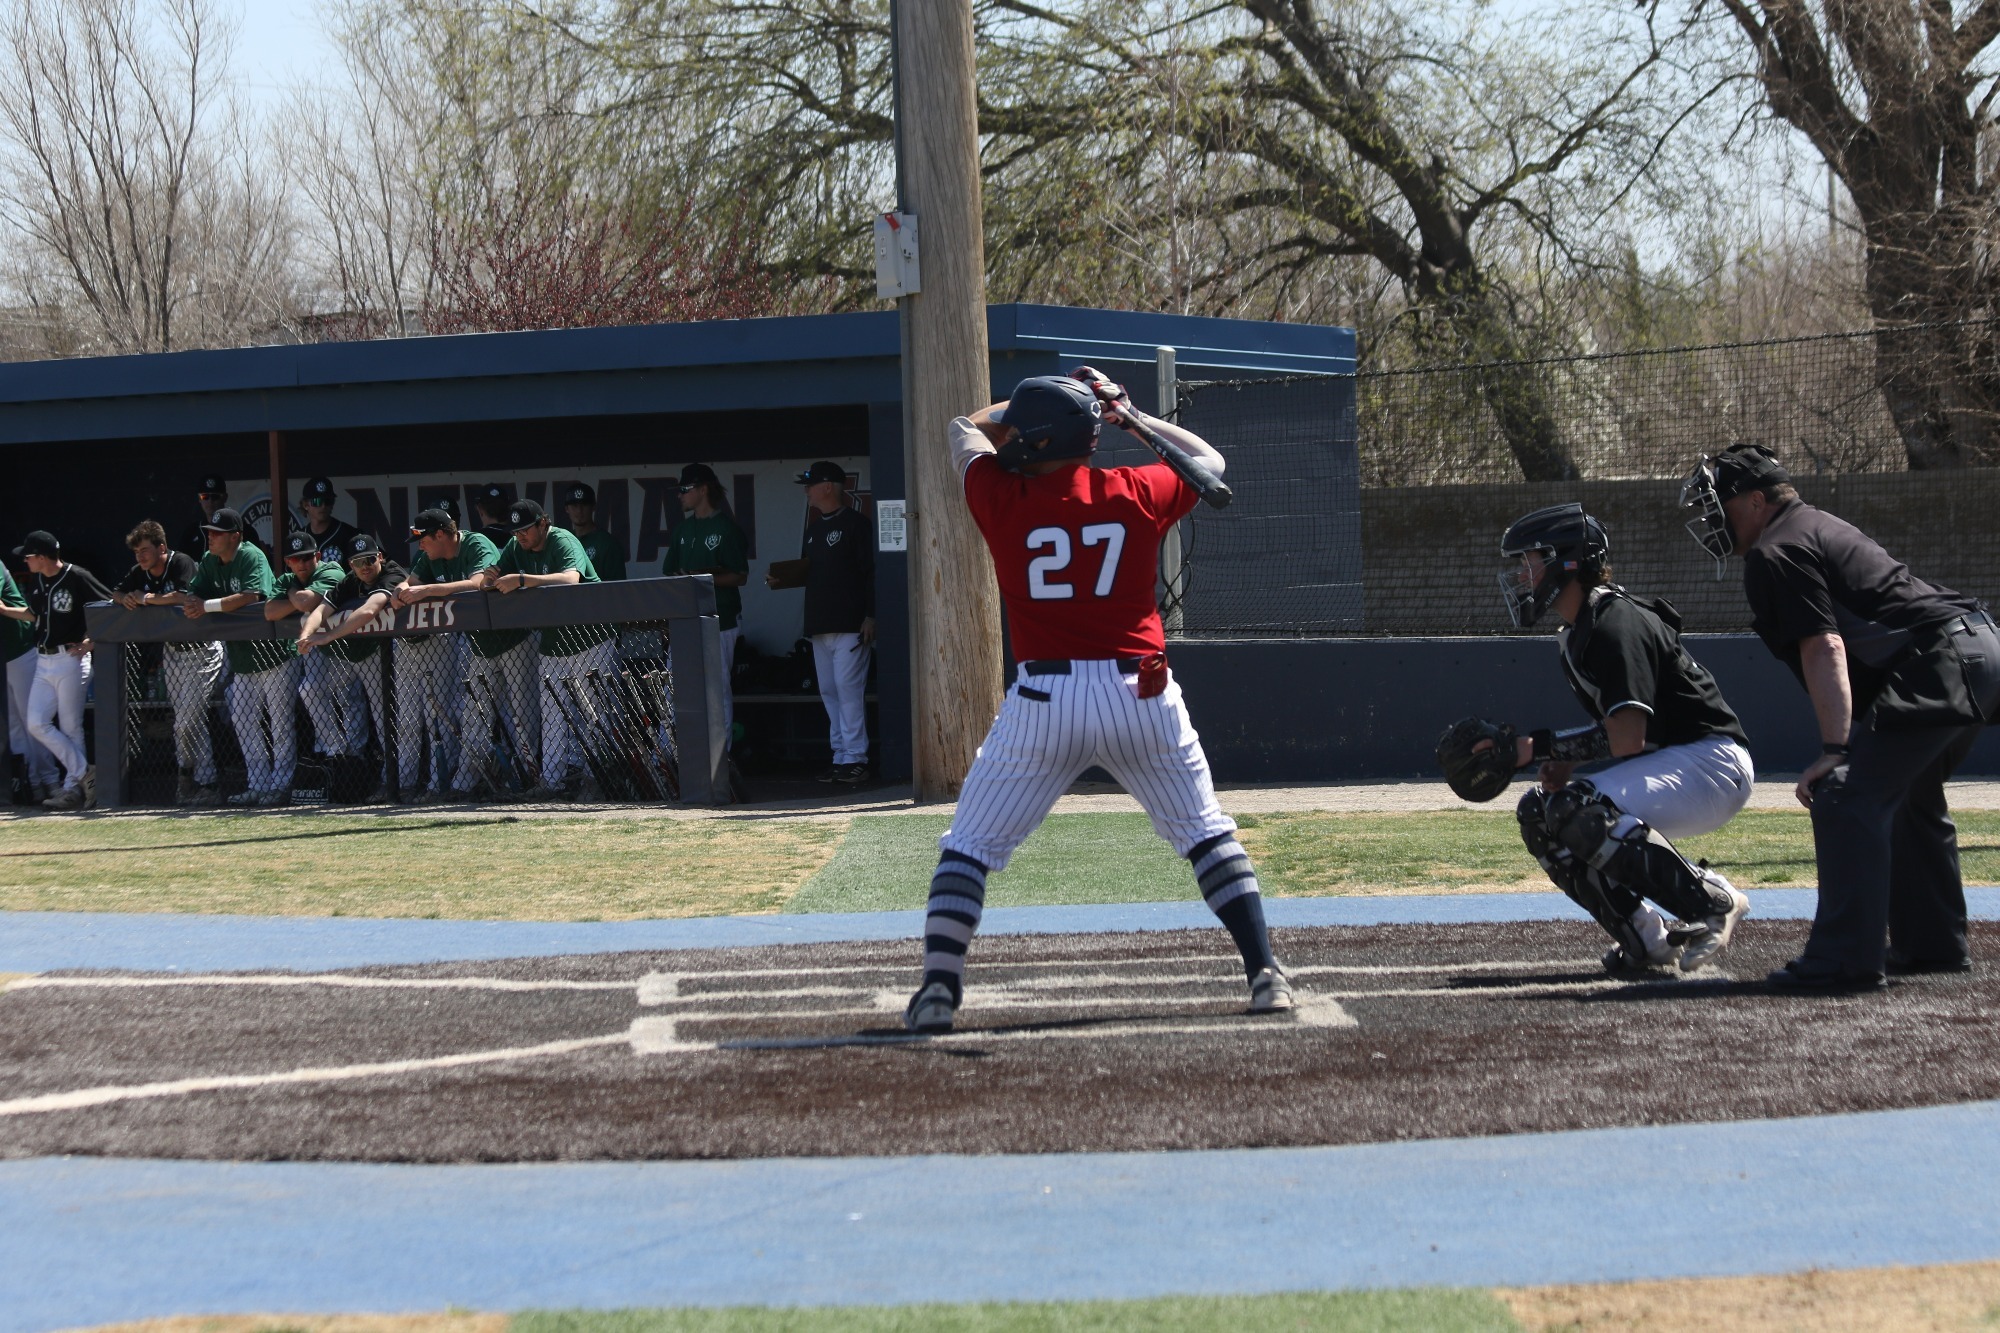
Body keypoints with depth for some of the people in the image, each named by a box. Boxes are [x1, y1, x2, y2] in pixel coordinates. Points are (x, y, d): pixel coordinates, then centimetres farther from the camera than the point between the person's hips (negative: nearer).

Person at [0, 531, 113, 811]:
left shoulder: (77, 578, -13)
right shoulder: (36, 580, 9)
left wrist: (91, 641, -13)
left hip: (70, 660, -8)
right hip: (44, 662, 8)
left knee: (71, 727, -2)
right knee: (37, 724, -1)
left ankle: (73, 788, 5)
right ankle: (85, 773, 2)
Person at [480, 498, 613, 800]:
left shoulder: (564, 542, -17)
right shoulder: (516, 548, 6)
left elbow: (570, 579, -36)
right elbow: (487, 581, 7)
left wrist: (521, 580, -41)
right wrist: (489, 578, -19)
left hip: (592, 640, -7)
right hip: (554, 643, 7)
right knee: (552, 715, 4)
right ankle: (554, 781, 5)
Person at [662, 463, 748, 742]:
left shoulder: (726, 528, -5)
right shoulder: (683, 529, 15)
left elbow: (740, 577, -7)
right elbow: (670, 573, 18)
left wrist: (706, 579, -18)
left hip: (719, 618, -6)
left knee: (719, 686, -3)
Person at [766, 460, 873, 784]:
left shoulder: (854, 524, -6)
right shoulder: (814, 529, 19)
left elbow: (870, 572, -11)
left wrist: (870, 615, -17)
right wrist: (781, 579, 6)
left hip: (849, 624, -9)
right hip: (819, 624, 9)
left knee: (848, 688, -11)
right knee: (829, 691, 8)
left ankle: (855, 757, -11)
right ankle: (841, 757, 11)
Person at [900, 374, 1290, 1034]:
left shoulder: (1004, 500, -2)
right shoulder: (1136, 494, 2)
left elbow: (967, 427, 21)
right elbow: (1210, 460, 24)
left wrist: (1055, 401, 28)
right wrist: (1132, 417, 26)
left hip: (1044, 700, -2)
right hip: (1141, 691, 2)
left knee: (969, 845, 7)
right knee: (1205, 832, 14)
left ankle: (938, 987, -5)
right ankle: (1264, 973, 5)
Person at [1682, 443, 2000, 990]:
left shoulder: (1774, 555, -8)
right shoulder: (1820, 525, 24)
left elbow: (1824, 647, -19)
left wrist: (1835, 750, -25)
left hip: (1939, 665, -11)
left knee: (1847, 796, -16)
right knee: (1909, 797, 26)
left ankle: (1846, 958, -21)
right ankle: (1933, 944, 32)